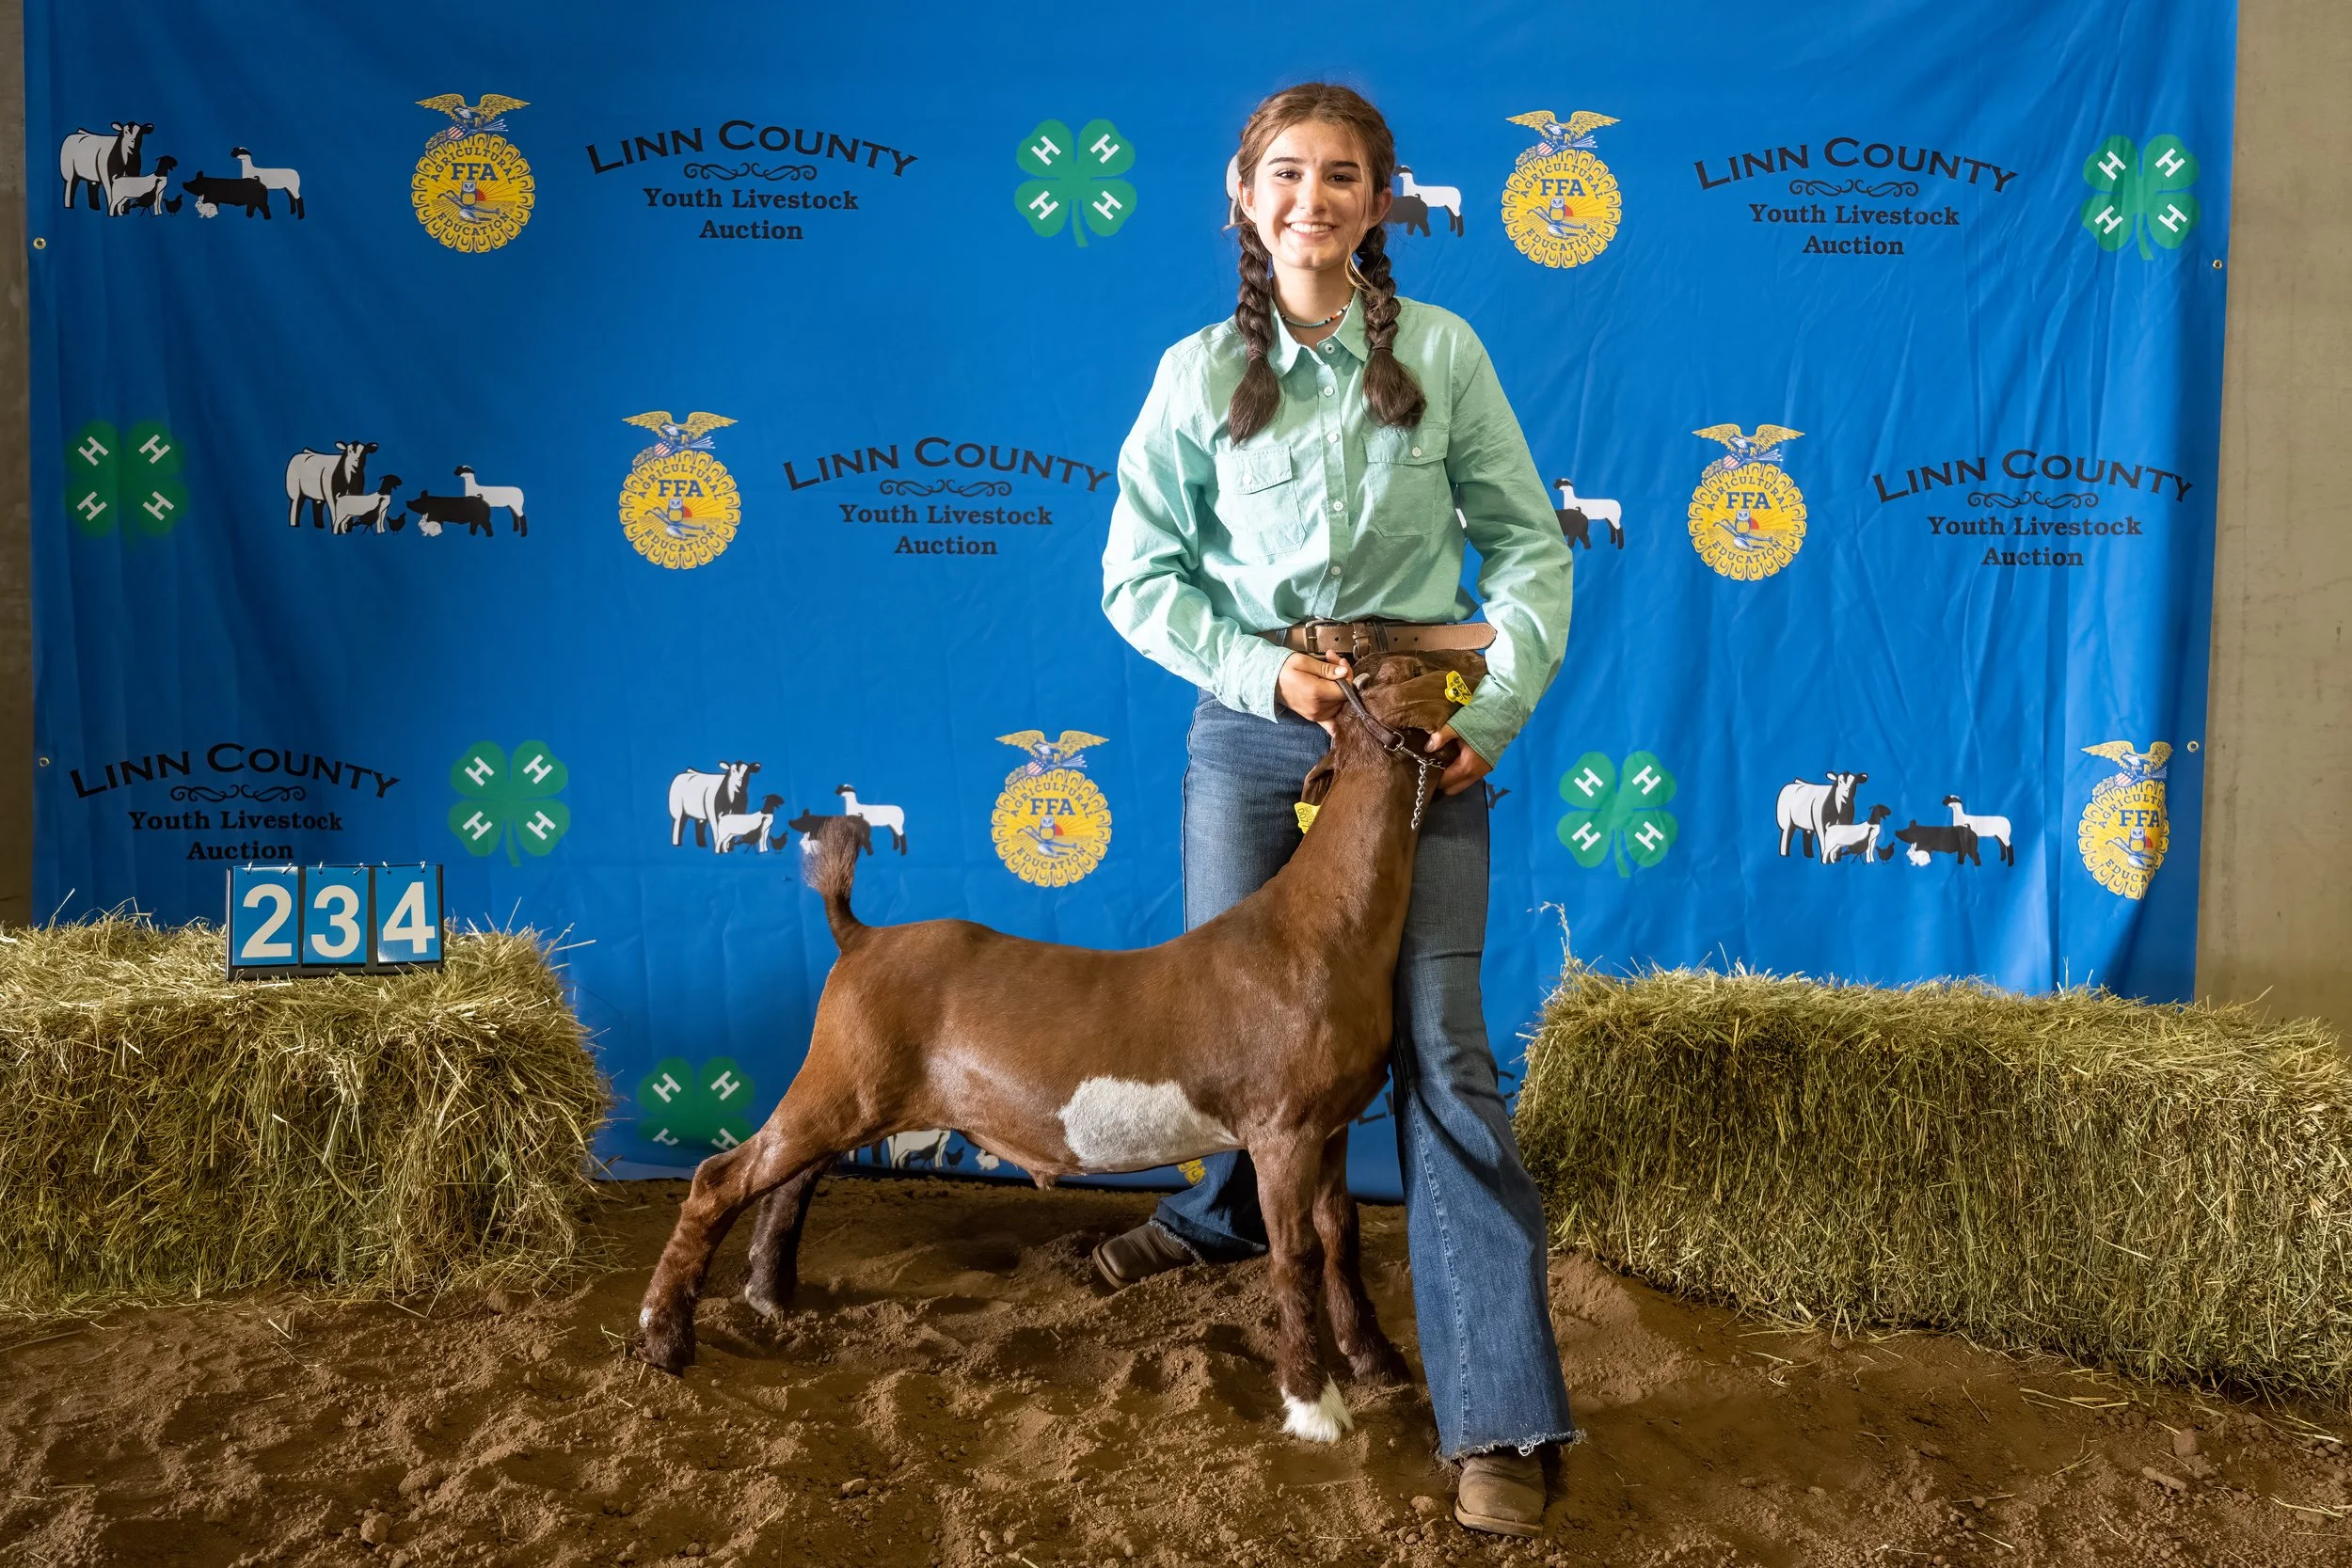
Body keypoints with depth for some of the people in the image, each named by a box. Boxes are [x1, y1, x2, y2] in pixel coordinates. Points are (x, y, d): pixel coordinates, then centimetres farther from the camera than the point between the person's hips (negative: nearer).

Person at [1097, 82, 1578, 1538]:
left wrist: (1494, 709, -9)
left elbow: (1531, 546, 2)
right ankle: (1227, 1215, 45)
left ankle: (1502, 1418, -3)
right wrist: (1260, 668, -10)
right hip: (1251, 727, 2)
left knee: (1441, 1047, -8)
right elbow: (1141, 573, 4)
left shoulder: (1441, 352, 1)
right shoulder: (1200, 373, 3)